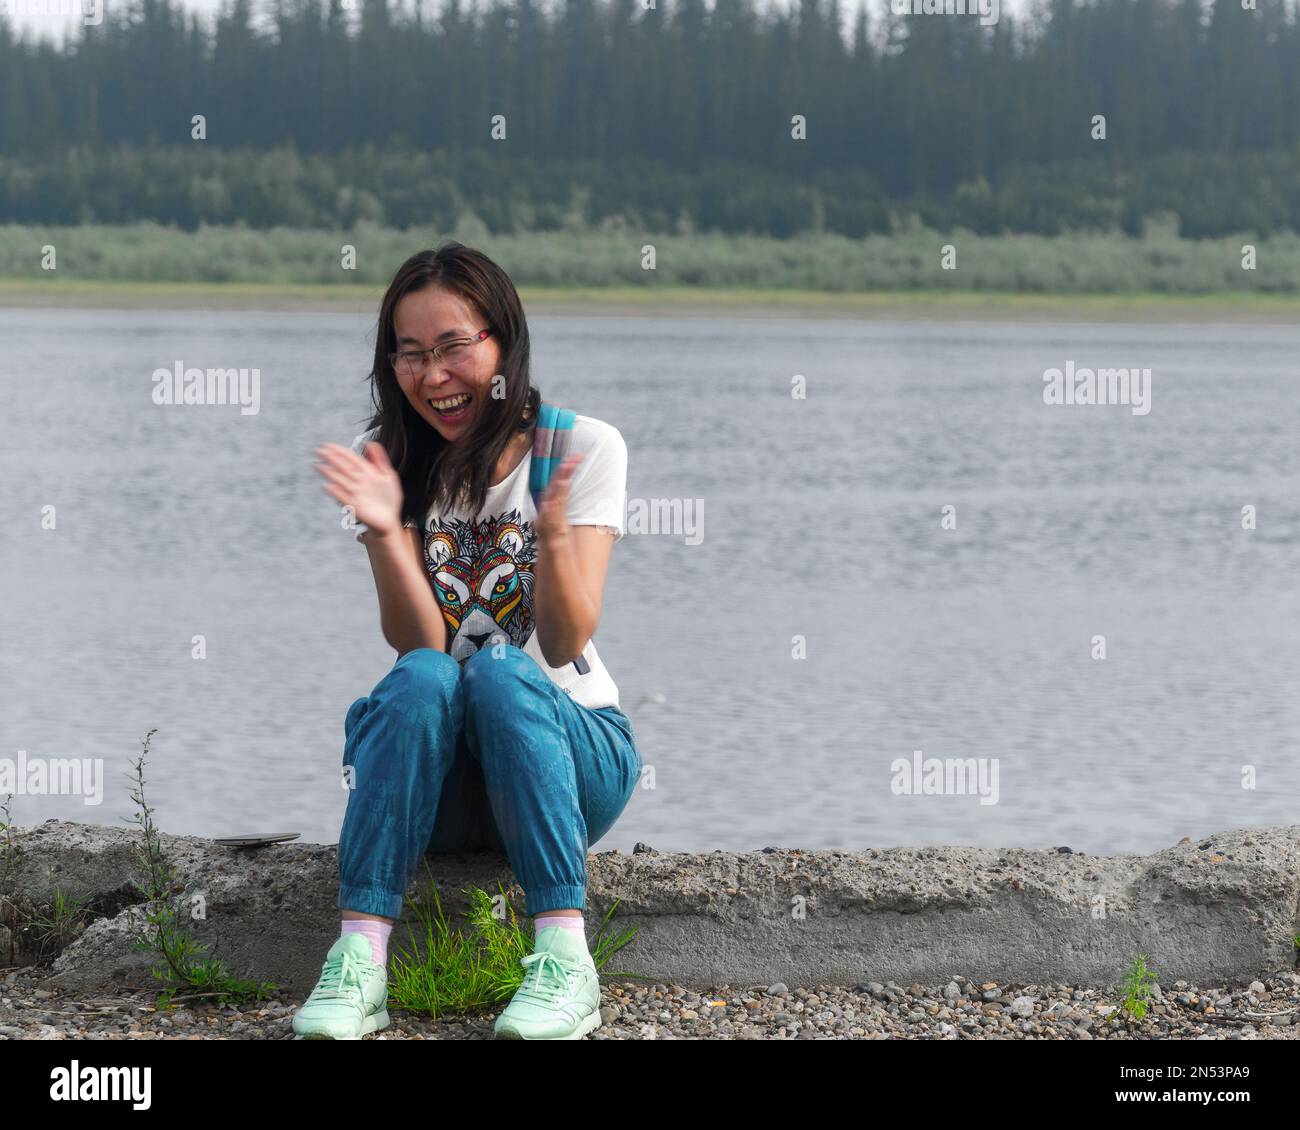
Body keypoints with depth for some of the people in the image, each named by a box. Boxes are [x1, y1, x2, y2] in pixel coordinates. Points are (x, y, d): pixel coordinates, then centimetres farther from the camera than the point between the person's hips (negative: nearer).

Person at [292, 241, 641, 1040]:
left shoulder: (584, 449, -4)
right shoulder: (386, 463, 1)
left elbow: (566, 642, -13)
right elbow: (419, 644, -11)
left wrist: (553, 533, -31)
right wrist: (383, 531, -28)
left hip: (568, 745, -1)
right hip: (436, 776, 1)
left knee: (499, 672, -32)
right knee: (423, 678, -31)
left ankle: (566, 962, -39)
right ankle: (360, 962, -38)